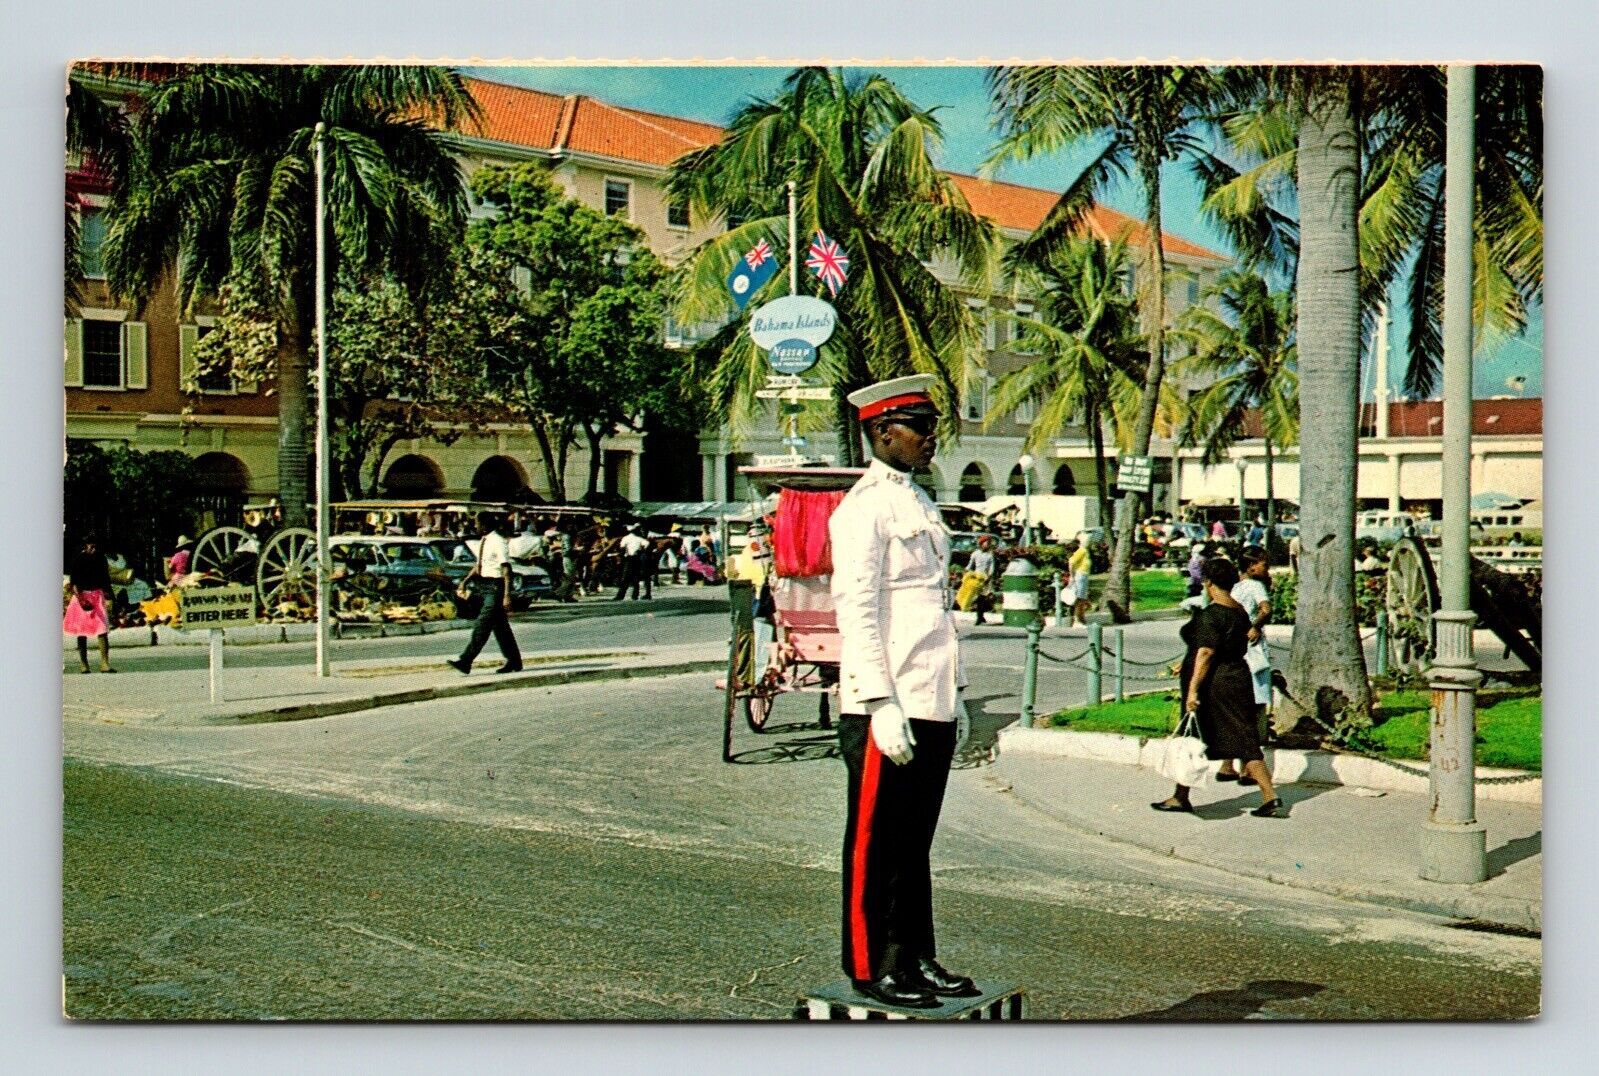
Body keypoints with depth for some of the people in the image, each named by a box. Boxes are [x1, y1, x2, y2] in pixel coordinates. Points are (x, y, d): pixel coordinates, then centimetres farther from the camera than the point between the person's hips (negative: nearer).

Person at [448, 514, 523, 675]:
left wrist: (507, 596, -22)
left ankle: (465, 662, -14)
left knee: (482, 625, -11)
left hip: (496, 586, -9)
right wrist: (465, 581, 10)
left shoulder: (498, 542, -15)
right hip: (485, 586, 9)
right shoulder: (483, 541, 10)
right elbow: (478, 565, 21)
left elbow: (507, 570, -18)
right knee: (499, 626, 13)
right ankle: (513, 662, 22)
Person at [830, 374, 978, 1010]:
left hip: (933, 707, 9)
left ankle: (916, 958, 24)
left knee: (916, 842, 15)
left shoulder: (920, 504, 17)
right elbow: (856, 610, -17)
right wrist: (882, 706, -21)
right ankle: (871, 969, 11)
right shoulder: (864, 508, -11)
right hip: (888, 710, -8)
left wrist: (955, 697, 19)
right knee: (876, 843, 2)